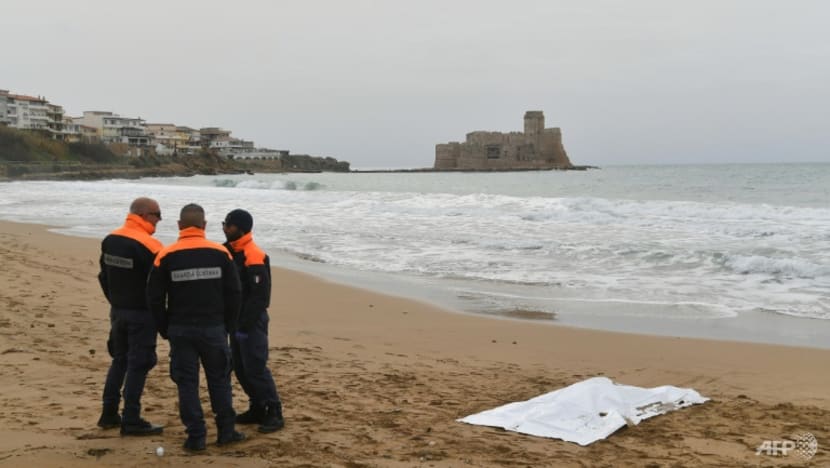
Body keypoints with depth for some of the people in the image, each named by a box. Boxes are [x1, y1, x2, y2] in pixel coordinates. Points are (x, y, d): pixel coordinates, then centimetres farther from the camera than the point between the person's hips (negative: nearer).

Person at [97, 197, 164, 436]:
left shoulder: (110, 240, 5)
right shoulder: (148, 245, -20)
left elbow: (104, 276, 13)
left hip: (117, 310, 8)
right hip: (141, 313, -7)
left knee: (119, 360, 19)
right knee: (138, 364, -1)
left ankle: (109, 413, 22)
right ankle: (131, 421, 1)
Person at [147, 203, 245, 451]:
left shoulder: (165, 256, -5)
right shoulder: (221, 253, -4)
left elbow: (155, 297, -2)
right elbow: (234, 292, 0)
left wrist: (165, 329, 10)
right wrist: (228, 325, 10)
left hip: (181, 330, 0)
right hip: (214, 328, 1)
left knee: (187, 383, 6)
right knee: (219, 379, 13)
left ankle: (196, 436, 7)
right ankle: (226, 431, 16)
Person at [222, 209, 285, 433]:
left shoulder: (254, 257, -18)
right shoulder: (230, 252, 10)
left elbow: (259, 295, -20)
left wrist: (245, 324, -20)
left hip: (252, 323, -9)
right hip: (236, 321, 9)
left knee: (256, 368, -9)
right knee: (240, 369, 12)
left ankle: (274, 413, -2)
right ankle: (257, 409, 22)